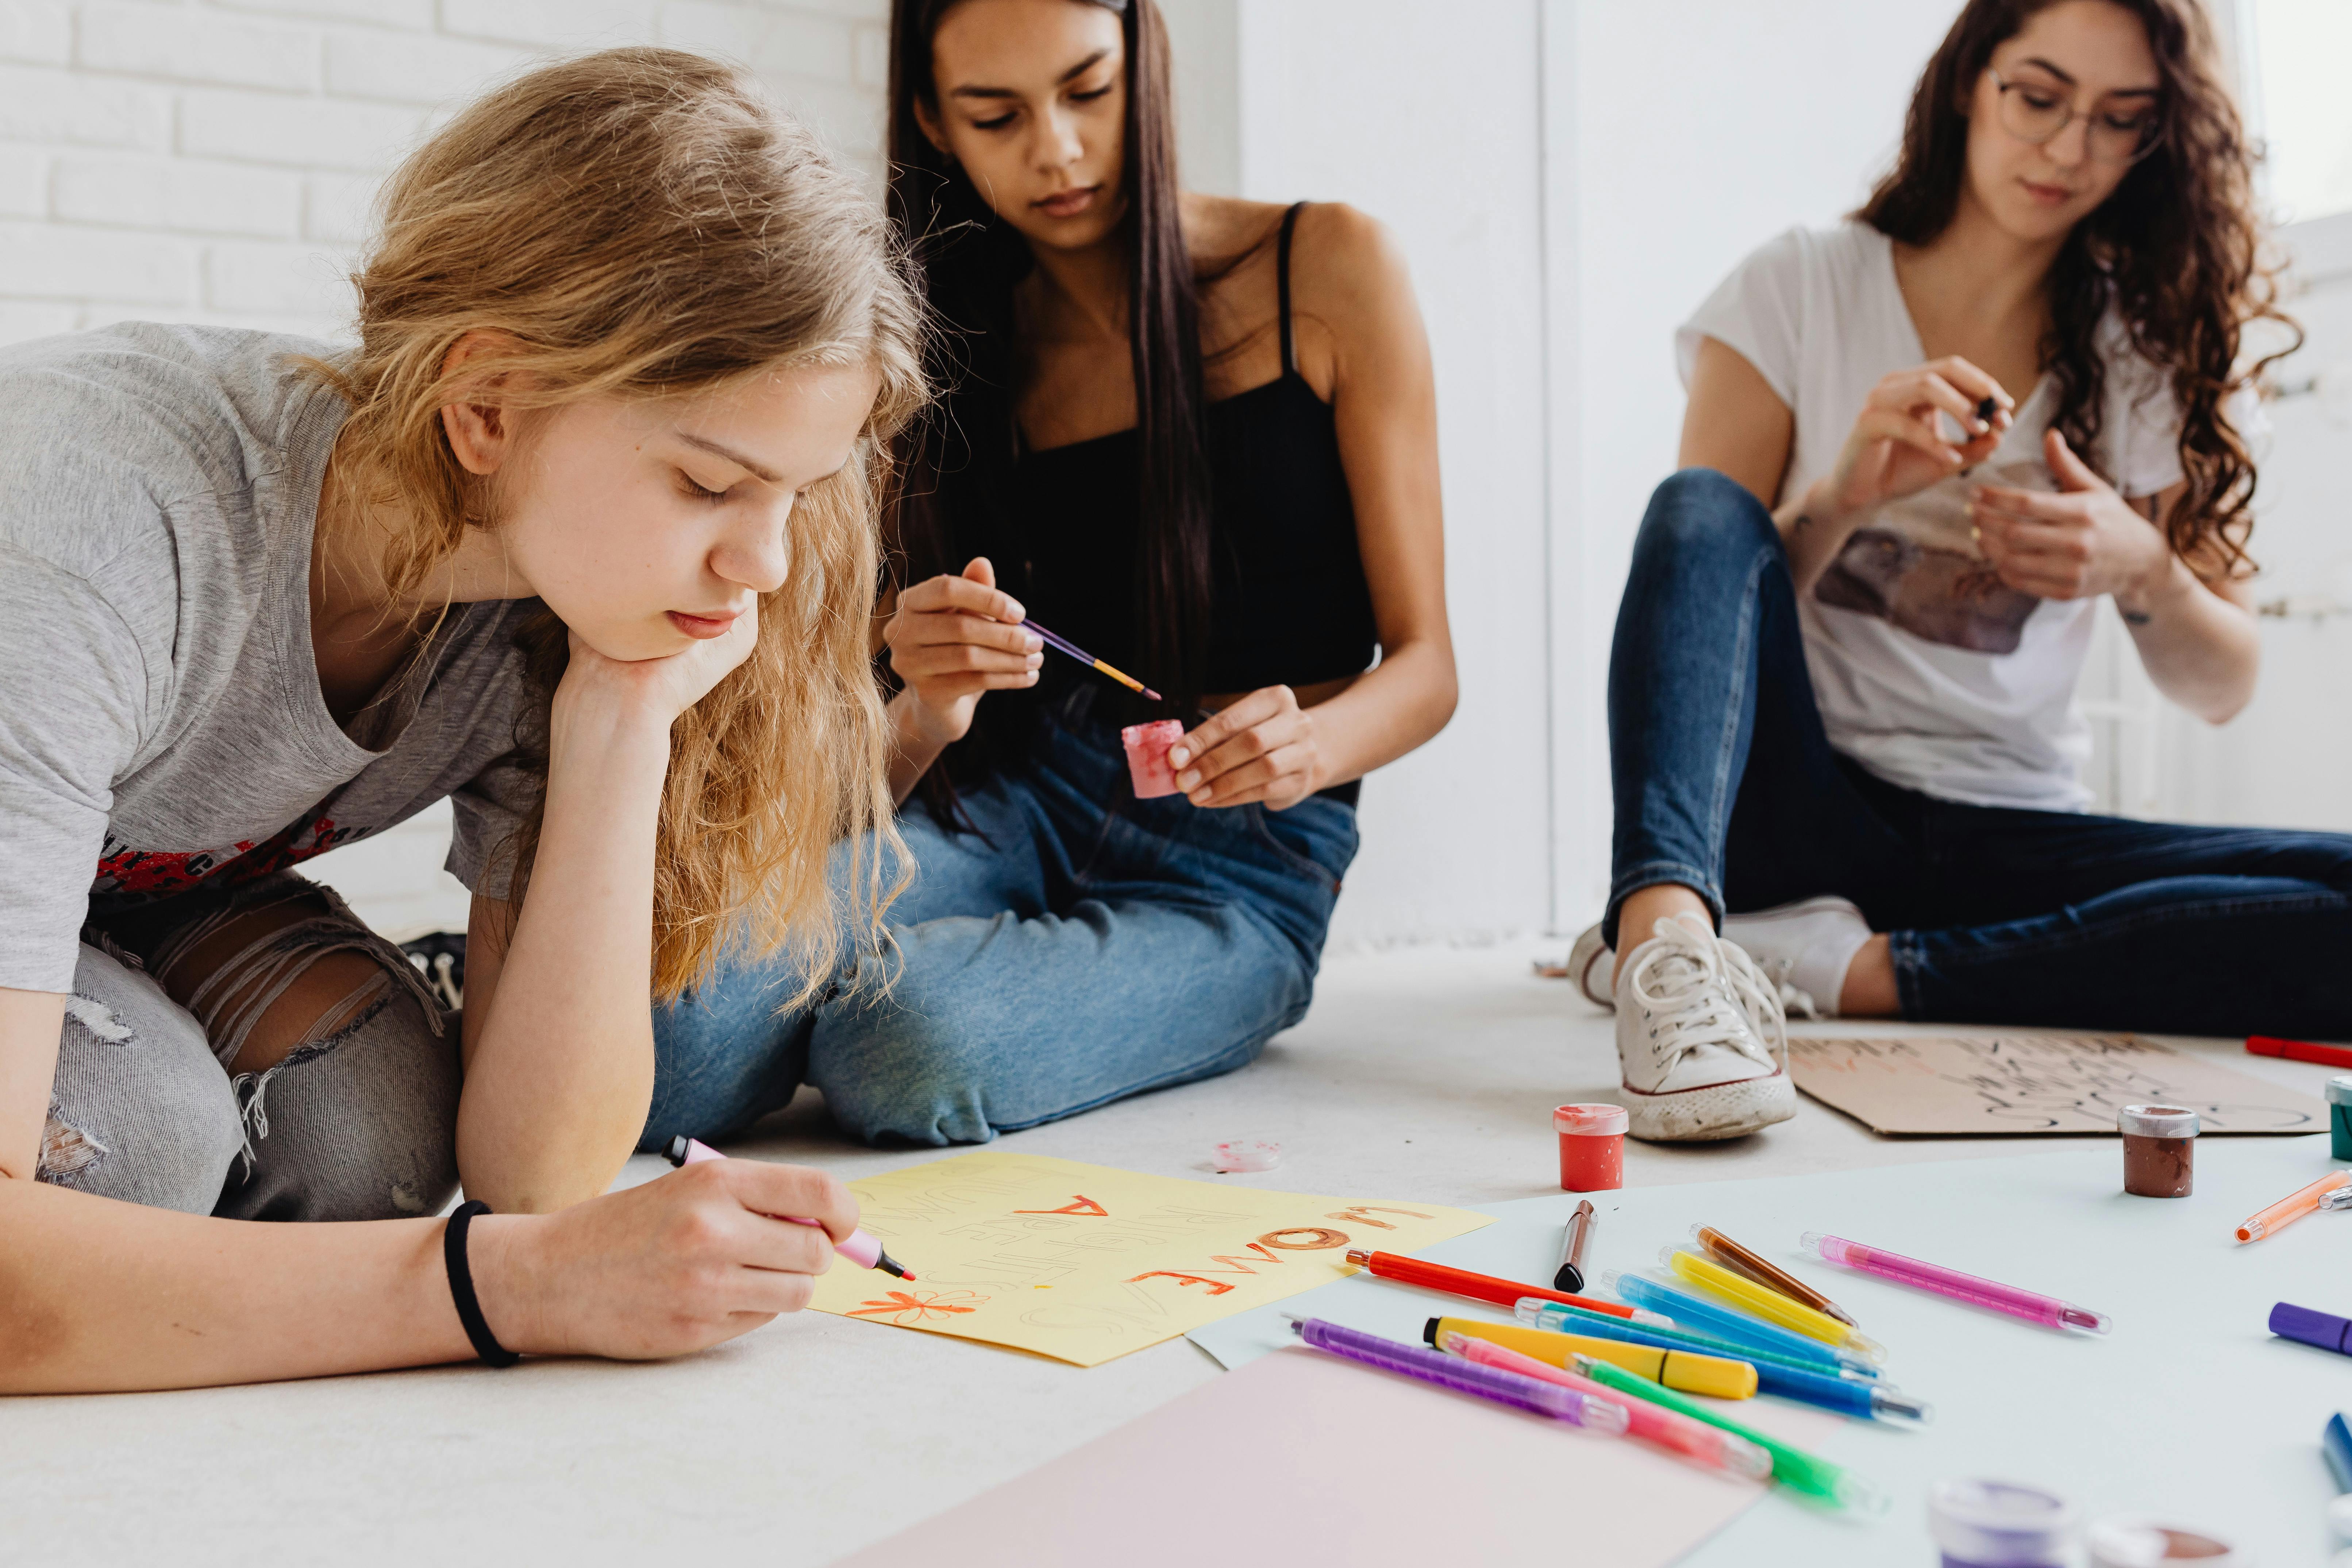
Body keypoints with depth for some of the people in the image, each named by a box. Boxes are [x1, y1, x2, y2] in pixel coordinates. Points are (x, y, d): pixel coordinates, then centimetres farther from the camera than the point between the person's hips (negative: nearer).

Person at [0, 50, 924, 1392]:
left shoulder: (567, 607, -22)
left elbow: (538, 1166, -24)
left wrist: (623, 725, -33)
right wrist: (515, 1282, -50)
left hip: (131, 903, 5)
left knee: (366, 1110, -23)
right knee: (136, 1124, -31)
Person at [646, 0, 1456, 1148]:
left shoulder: (1327, 272, 0)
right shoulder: (945, 351, 10)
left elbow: (1422, 661, 0)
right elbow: (892, 764, 5)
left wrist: (1311, 743, -23)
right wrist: (923, 716, -20)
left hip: (1244, 866, -2)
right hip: (1013, 803, 2)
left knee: (912, 1042, -34)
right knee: (671, 1034, -30)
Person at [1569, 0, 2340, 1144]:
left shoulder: (2147, 352, 9)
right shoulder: (1800, 289, 4)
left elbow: (2222, 689, 8)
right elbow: (1706, 559, -2)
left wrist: (2142, 570, -13)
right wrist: (1844, 499, -20)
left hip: (2011, 829, 2)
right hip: (1797, 804, -2)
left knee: (2333, 896, -25)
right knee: (1701, 505, -28)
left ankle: (1854, 969, -27)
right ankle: (1665, 942, -47)